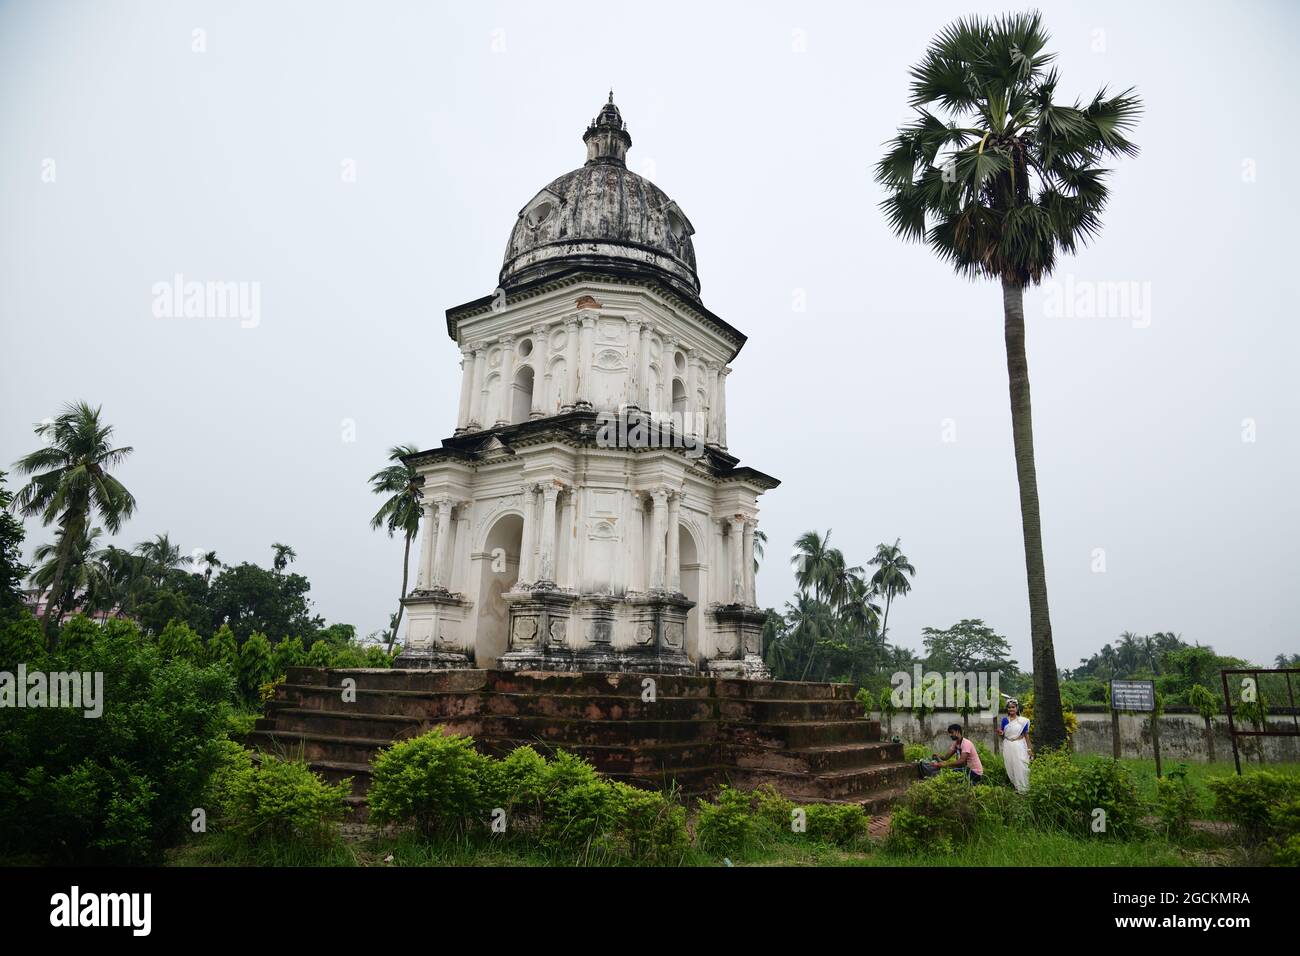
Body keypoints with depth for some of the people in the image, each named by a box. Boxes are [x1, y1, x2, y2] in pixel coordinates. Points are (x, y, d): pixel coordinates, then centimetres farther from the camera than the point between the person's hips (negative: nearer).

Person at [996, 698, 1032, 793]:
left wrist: (1029, 749, -2)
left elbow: (1026, 735, 1)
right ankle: (1015, 786, 18)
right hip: (1008, 746, 3)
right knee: (1010, 767, 6)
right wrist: (1000, 733, -11)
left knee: (1020, 767, -3)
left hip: (1019, 746, -3)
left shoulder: (1023, 720, -3)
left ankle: (1022, 789, 9)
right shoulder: (1004, 720, 4)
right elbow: (1002, 735, 12)